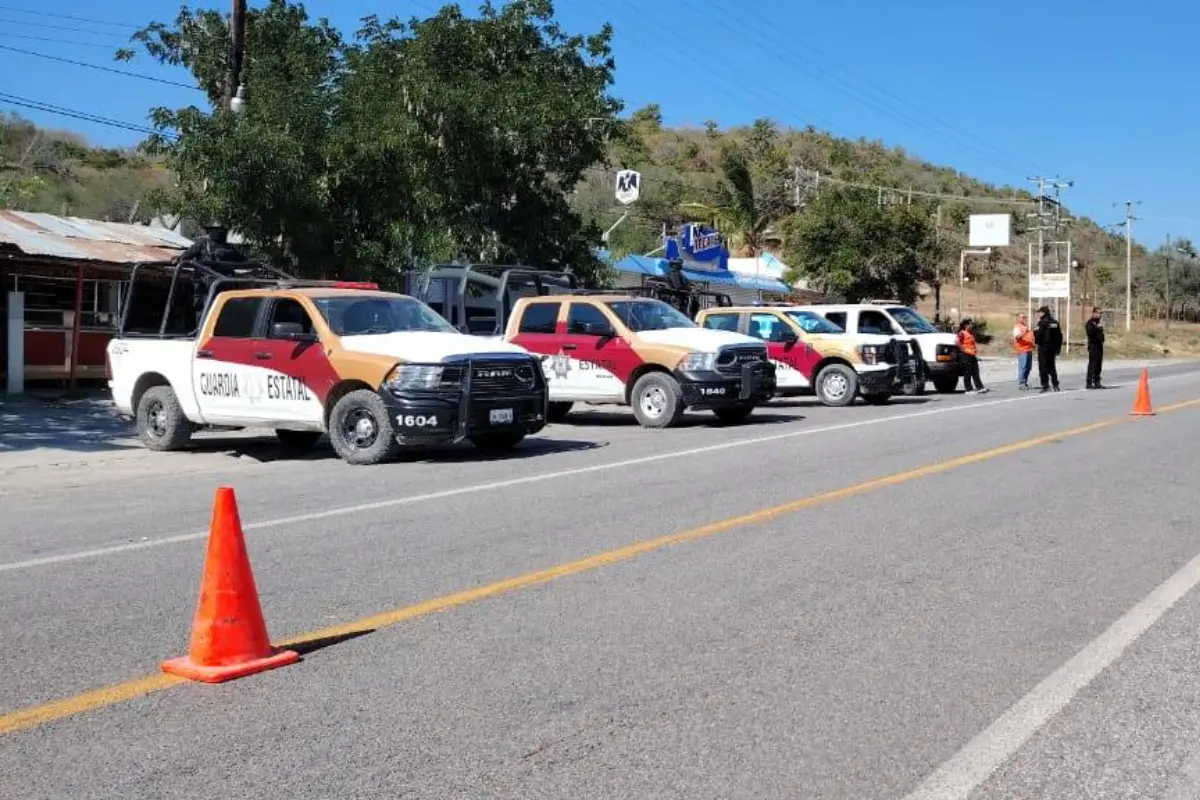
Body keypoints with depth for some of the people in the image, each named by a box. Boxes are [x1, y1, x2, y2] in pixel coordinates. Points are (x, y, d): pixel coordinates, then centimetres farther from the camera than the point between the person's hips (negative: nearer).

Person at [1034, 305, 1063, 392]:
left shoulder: (1043, 322, -13)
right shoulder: (1055, 322, 8)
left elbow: (1038, 335, -18)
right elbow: (1059, 336, 11)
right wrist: (1058, 348, 16)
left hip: (1043, 347, -7)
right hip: (1052, 348, 7)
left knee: (1043, 367, -2)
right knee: (1052, 366, 16)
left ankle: (1045, 385, -5)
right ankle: (1055, 385, 17)